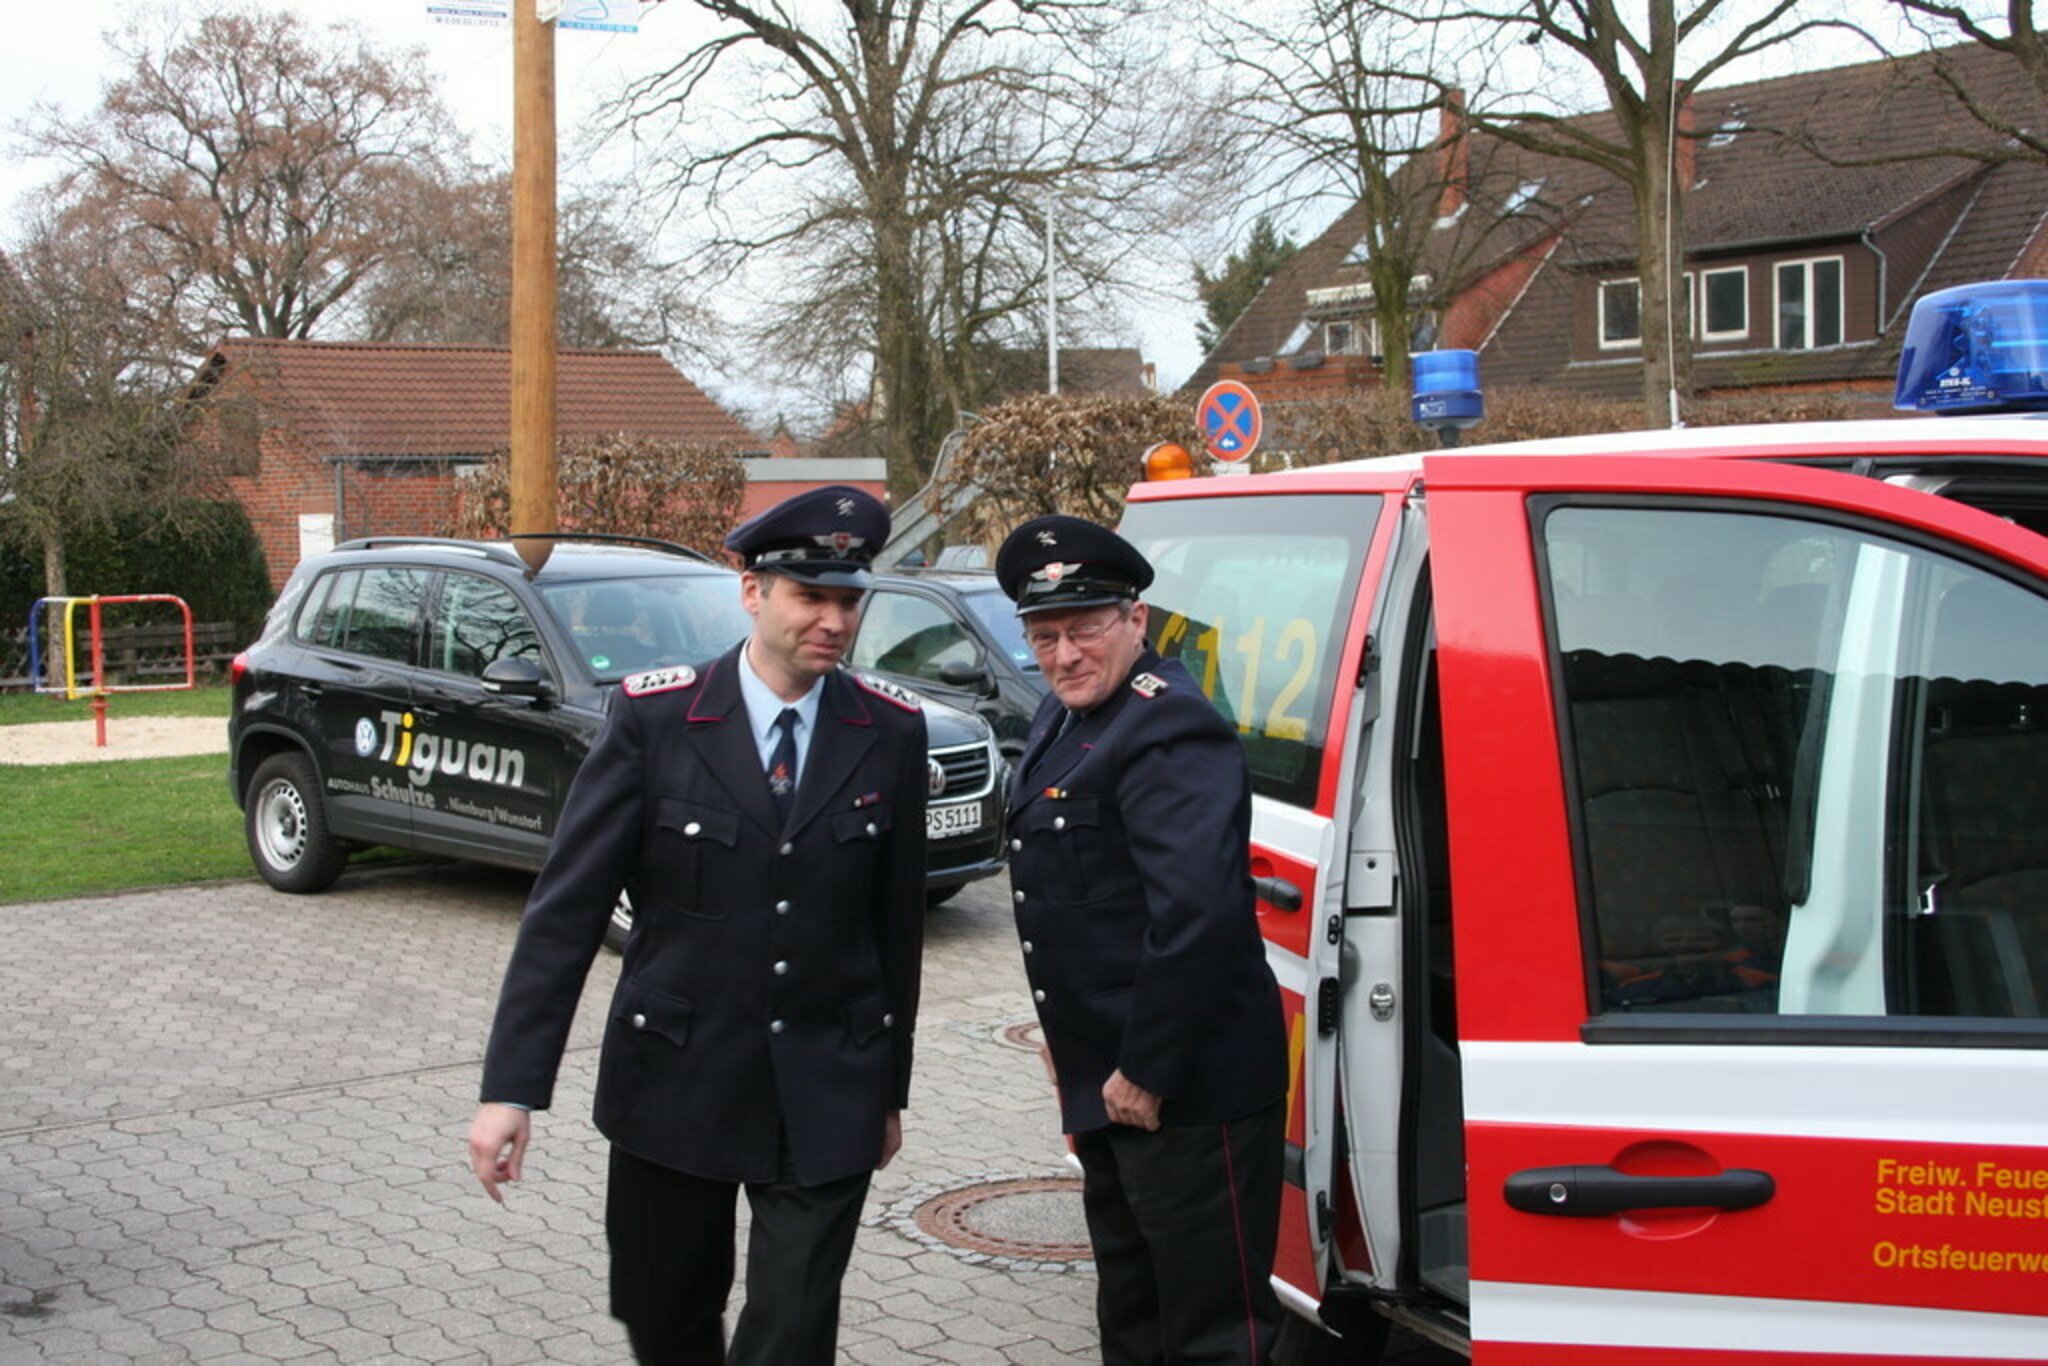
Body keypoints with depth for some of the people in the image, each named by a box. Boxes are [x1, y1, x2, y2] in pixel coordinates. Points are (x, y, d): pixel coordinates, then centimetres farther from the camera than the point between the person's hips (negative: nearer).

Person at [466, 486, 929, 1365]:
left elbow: (899, 920, 5)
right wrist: (511, 1088, -16)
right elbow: (566, 908, -11)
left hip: (827, 1095, 1)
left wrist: (891, 1086, 10)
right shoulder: (654, 716, -10)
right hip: (675, 1085, 0)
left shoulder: (892, 731, -3)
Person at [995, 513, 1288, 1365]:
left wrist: (1145, 1073, -23)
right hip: (1109, 1093, 11)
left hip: (1187, 1094, -11)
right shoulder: (1065, 719, 13)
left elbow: (1197, 913, -28)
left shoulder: (1169, 734, -20)